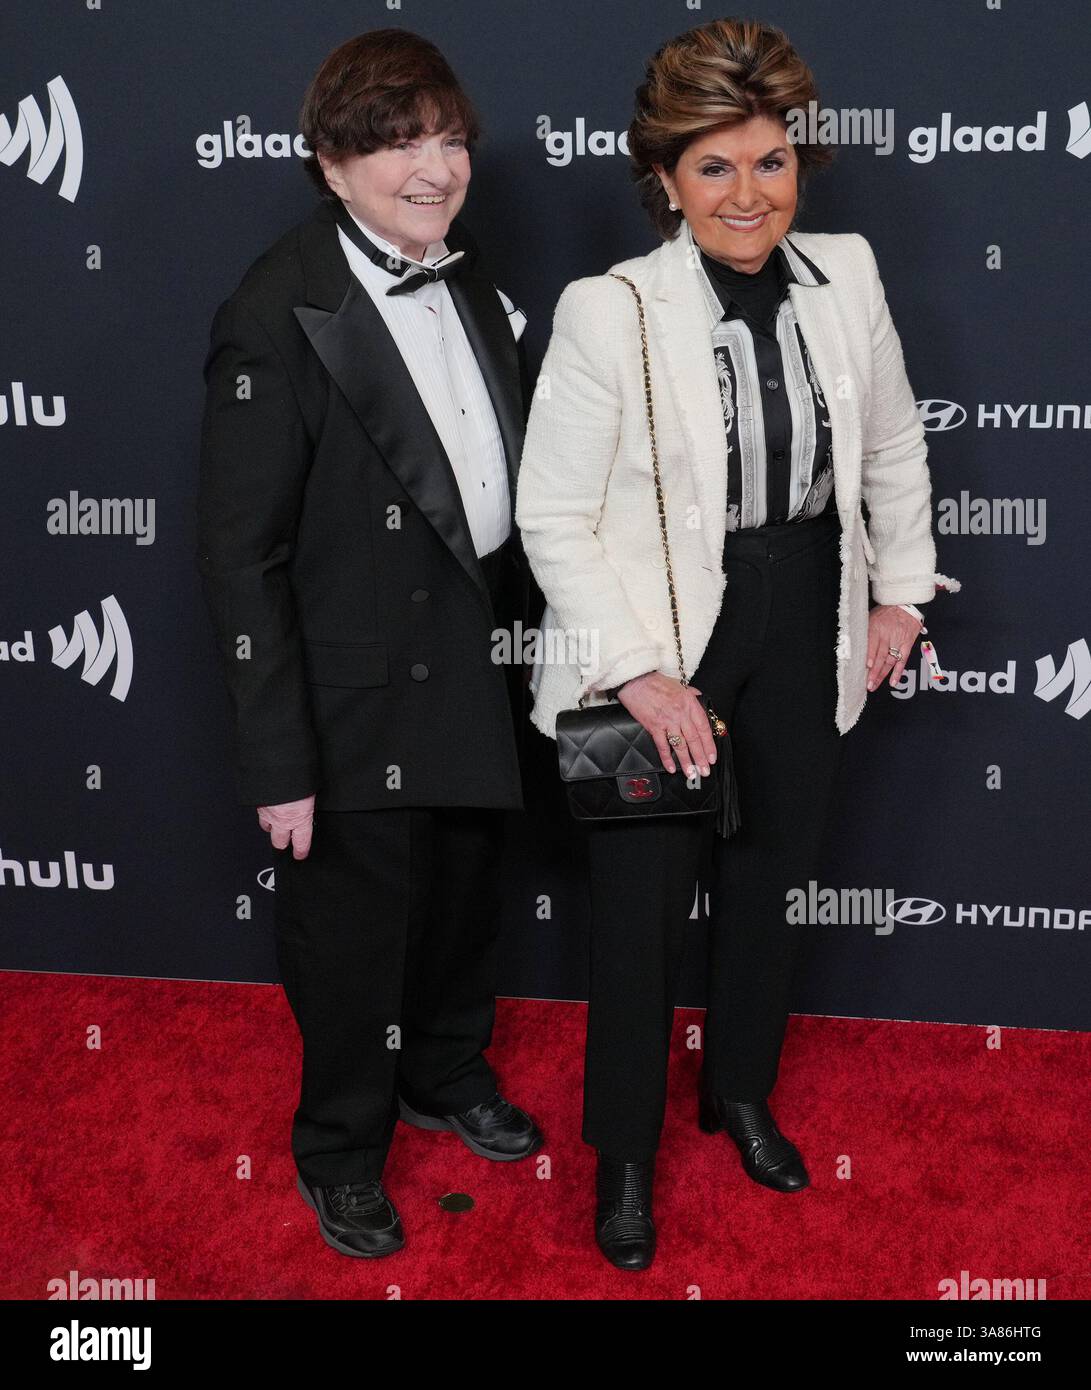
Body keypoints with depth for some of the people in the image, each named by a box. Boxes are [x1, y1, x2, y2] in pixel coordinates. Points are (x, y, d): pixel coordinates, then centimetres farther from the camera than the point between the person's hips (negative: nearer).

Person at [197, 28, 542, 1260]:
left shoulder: (469, 283, 1)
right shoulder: (277, 317, -21)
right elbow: (241, 557, -19)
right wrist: (279, 763, -19)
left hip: (474, 678, 7)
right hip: (360, 706, -7)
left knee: (463, 901, 25)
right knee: (352, 937, 12)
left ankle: (447, 1078, 52)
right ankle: (341, 1150, 37)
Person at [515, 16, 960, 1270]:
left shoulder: (846, 275, -4)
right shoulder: (606, 312, -19)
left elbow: (894, 446, 11)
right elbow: (553, 517, -16)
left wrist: (899, 593, 11)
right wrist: (639, 672, -19)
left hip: (804, 632, 5)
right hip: (657, 647, -4)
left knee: (772, 879, 20)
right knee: (641, 907, 8)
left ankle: (742, 1091, 45)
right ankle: (624, 1152, 31)